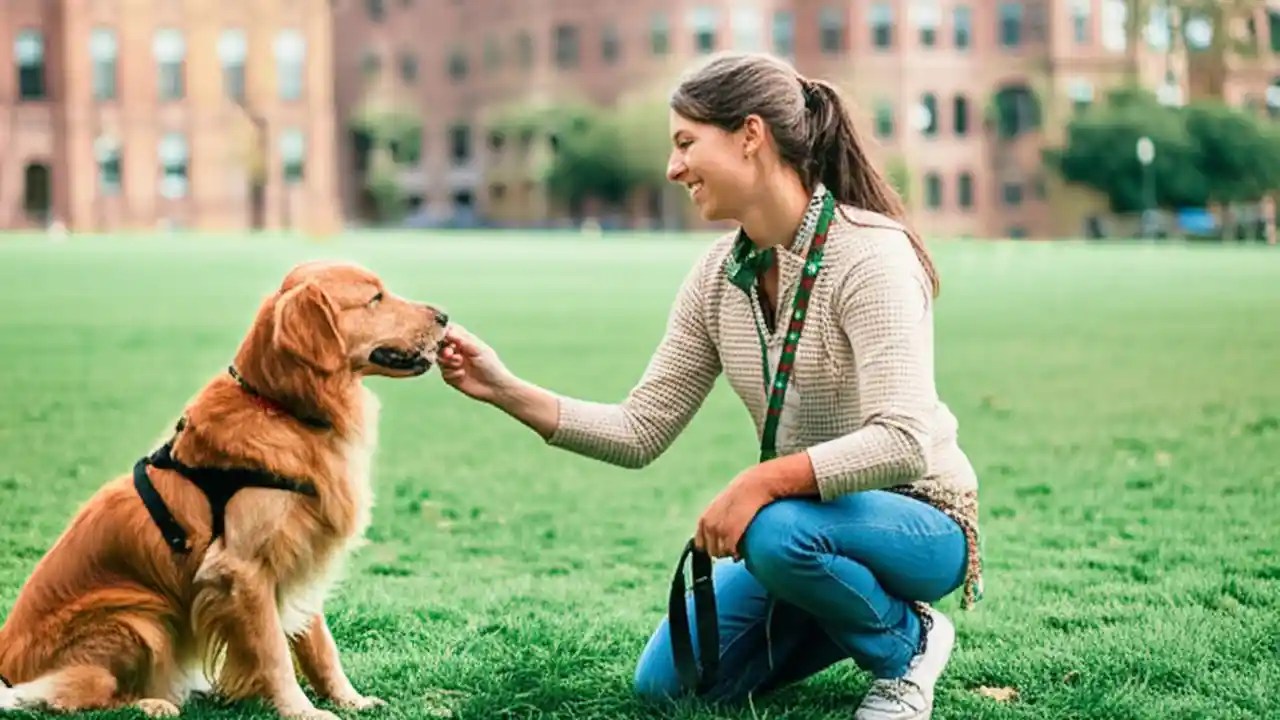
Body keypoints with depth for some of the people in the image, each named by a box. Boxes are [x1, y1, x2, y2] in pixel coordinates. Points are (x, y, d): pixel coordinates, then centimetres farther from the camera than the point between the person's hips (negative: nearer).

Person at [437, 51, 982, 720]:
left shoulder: (869, 254, -23)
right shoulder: (719, 275, -1)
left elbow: (903, 442, -33)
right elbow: (640, 432, -1)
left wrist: (763, 479, -38)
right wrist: (507, 391, -11)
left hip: (920, 520, -7)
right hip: (812, 520, 7)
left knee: (777, 530, -37)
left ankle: (907, 642, -6)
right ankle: (861, 614, 20)